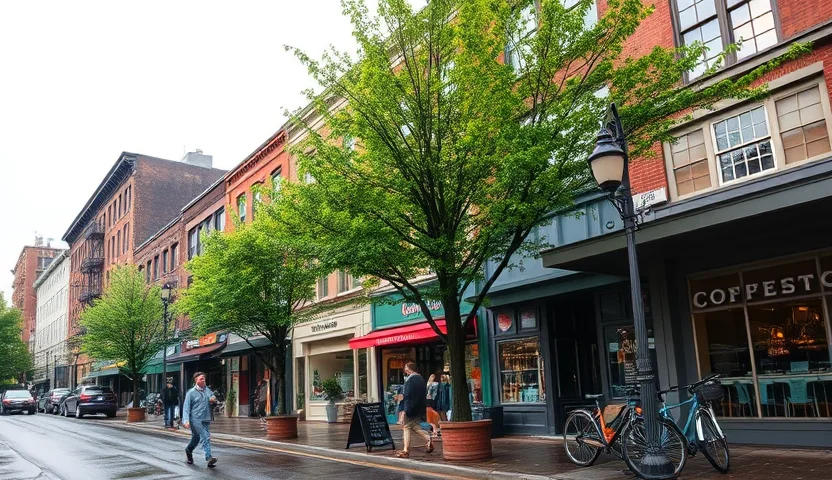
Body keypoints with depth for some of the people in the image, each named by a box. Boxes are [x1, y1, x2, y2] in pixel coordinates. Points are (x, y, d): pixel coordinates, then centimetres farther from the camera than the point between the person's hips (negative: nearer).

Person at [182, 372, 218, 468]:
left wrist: (213, 400, -3)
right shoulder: (191, 393, -5)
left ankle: (189, 450, 45)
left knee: (196, 438, 20)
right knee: (205, 437, -17)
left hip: (206, 420, 6)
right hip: (196, 420, -6)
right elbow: (186, 408, -8)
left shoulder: (207, 390, 11)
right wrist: (186, 420, -20)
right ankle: (208, 457, -21)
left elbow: (214, 400, 23)